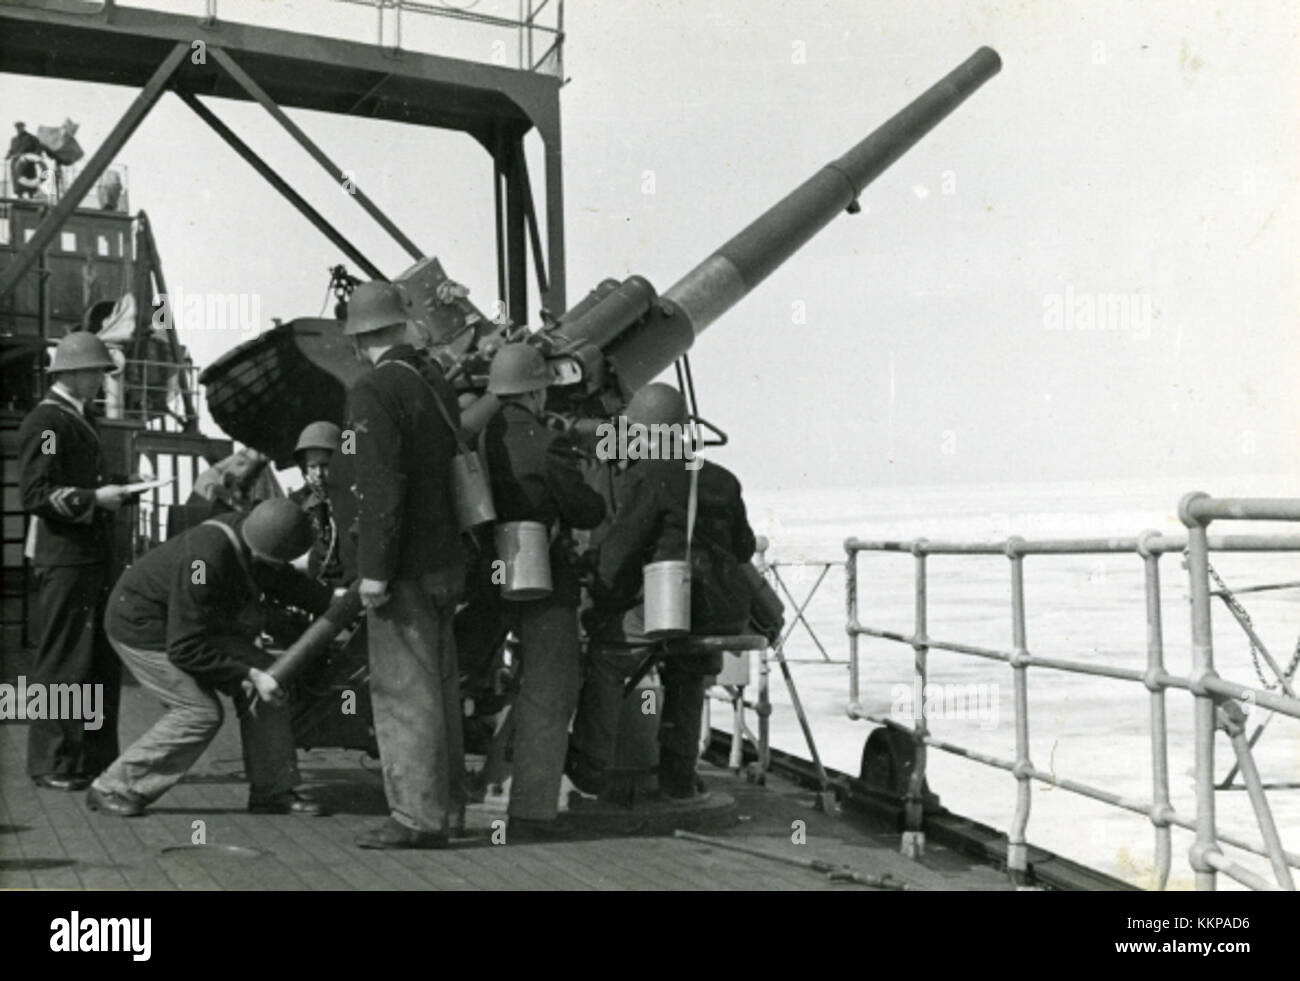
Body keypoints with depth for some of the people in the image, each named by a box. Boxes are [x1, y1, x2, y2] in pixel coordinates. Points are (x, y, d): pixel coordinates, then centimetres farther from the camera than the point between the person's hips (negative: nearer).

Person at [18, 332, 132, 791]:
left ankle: (97, 758, 22)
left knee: (103, 662, 13)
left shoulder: (77, 420, 21)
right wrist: (93, 498, -19)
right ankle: (51, 764, 4)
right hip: (63, 559, -10)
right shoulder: (46, 421, -10)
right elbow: (35, 493, -18)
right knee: (62, 662, -4)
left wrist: (113, 494, 15)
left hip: (91, 556, 10)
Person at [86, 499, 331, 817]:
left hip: (189, 621, 9)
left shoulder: (246, 532, -14)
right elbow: (184, 648, -32)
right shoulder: (206, 561, -38)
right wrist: (249, 676, -31)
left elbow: (288, 582, 7)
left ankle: (273, 792, 5)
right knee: (201, 712, -17)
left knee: (269, 677, -2)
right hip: (139, 624, -9)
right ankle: (113, 789, -2)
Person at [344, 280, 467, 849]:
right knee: (438, 686, 14)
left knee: (404, 690, -4)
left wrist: (374, 571, -19)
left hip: (406, 568, -9)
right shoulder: (438, 384, 12)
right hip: (446, 562, 9)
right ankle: (446, 808, 22)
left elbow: (381, 487, -21)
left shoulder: (374, 393, -13)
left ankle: (418, 816, -1)